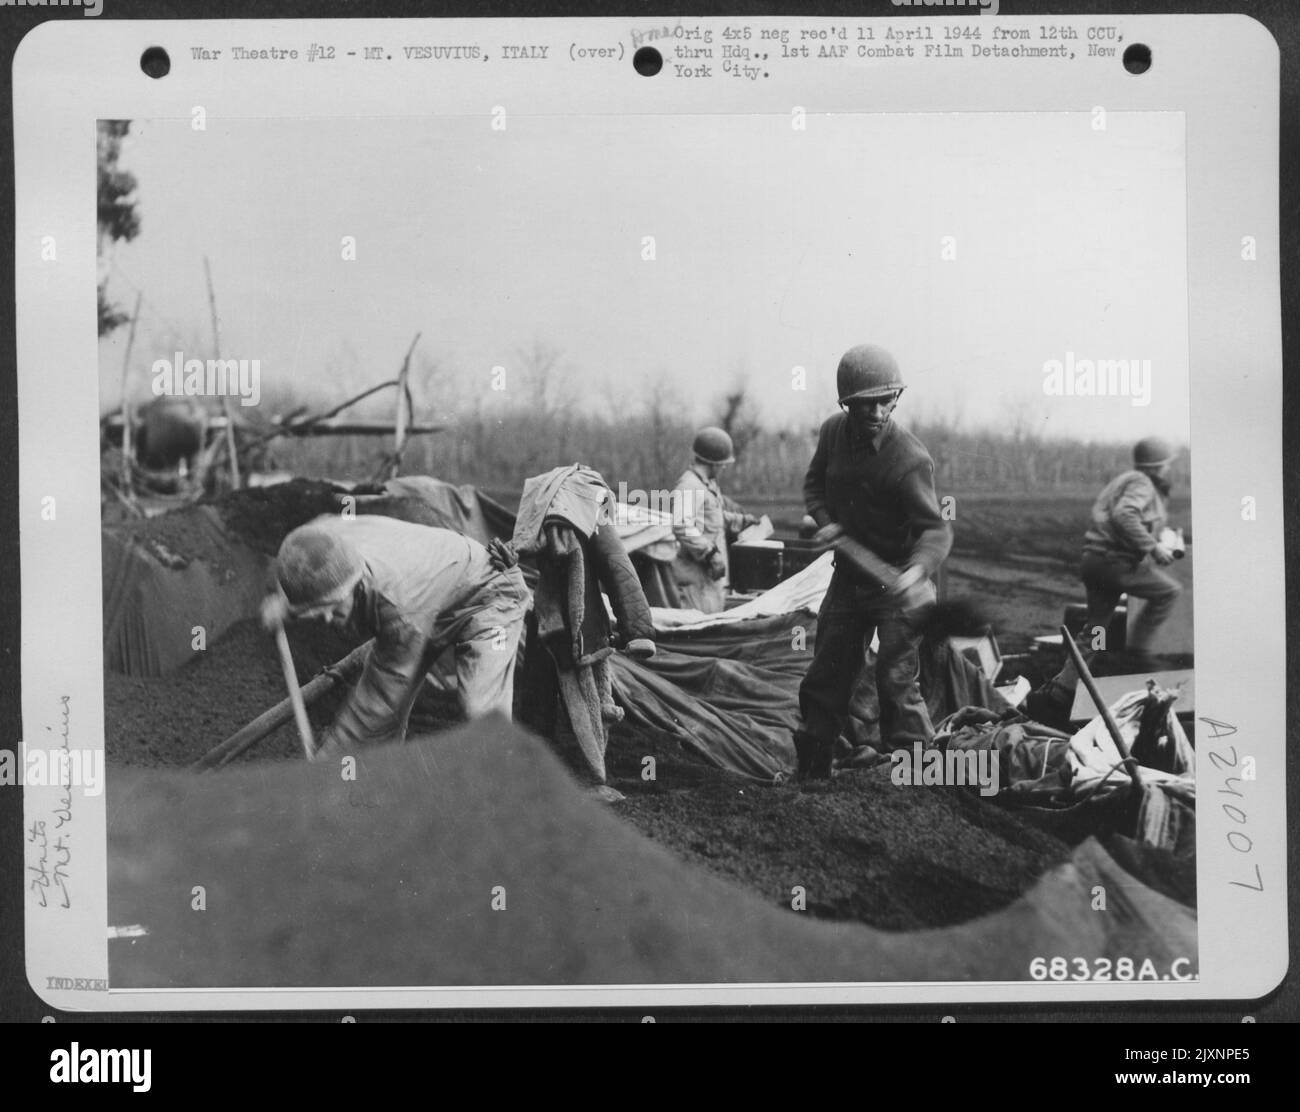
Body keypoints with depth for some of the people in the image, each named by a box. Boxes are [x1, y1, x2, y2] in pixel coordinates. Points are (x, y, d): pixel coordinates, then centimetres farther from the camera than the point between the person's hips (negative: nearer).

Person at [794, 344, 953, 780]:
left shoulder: (910, 459, -24)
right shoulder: (834, 433, -4)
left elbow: (935, 529, -27)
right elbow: (814, 482, 13)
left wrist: (917, 569, -47)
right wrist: (826, 521, -6)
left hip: (897, 583, -6)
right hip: (849, 574, 6)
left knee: (896, 678, -7)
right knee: (826, 674, 13)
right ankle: (810, 769, 27)